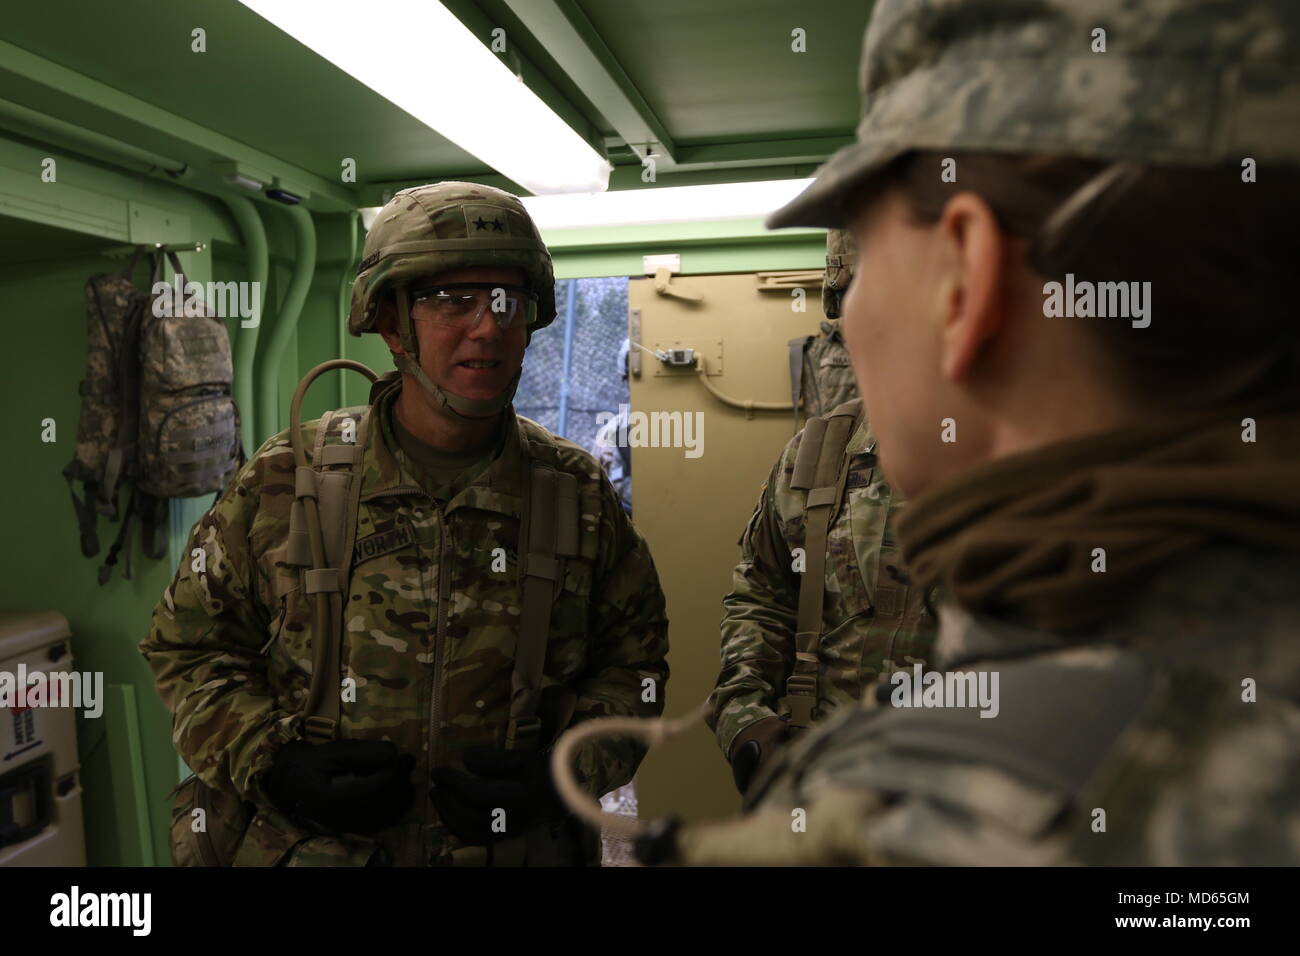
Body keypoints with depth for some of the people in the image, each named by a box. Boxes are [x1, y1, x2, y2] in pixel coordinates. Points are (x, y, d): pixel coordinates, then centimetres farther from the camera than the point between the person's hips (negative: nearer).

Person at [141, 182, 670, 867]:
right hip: (312, 843, 0)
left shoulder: (580, 495, -8)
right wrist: (272, 766, -15)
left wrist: (562, 770, -17)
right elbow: (191, 646, 0)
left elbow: (632, 662, -1)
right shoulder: (284, 482, -9)